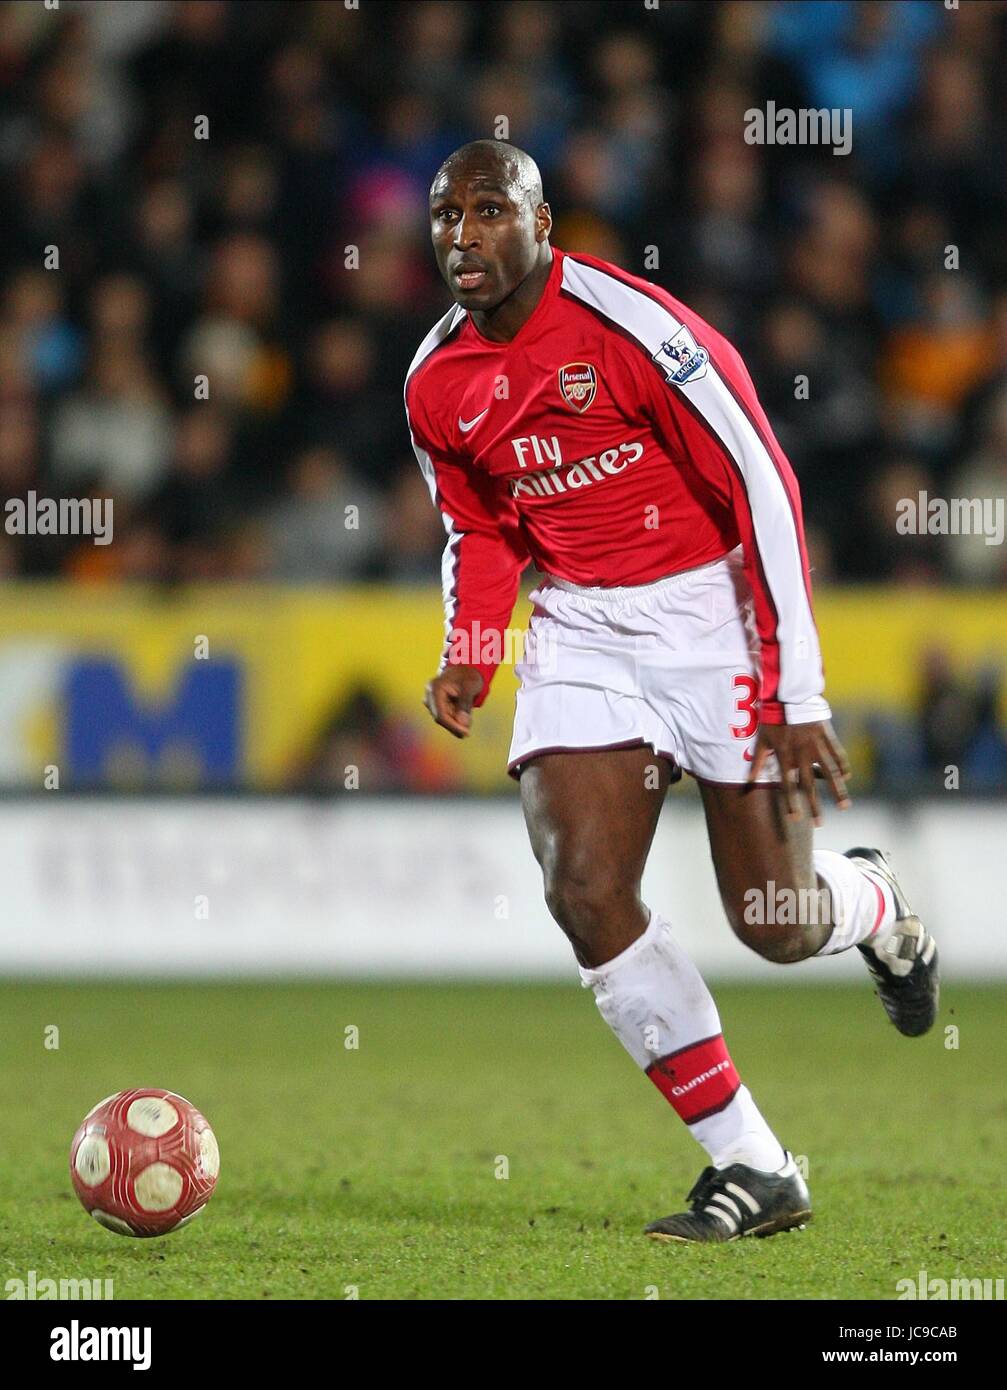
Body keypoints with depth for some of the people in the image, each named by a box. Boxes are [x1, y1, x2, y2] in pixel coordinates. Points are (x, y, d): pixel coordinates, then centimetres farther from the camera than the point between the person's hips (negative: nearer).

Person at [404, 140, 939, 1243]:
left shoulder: (630, 326, -19)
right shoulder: (437, 386, 1)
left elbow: (761, 487, -16)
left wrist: (798, 693, -18)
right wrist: (467, 659, -3)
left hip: (709, 606, -5)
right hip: (581, 629, 5)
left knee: (776, 926, -1)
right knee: (584, 893, -14)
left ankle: (880, 909, 39)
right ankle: (751, 1169, -5)